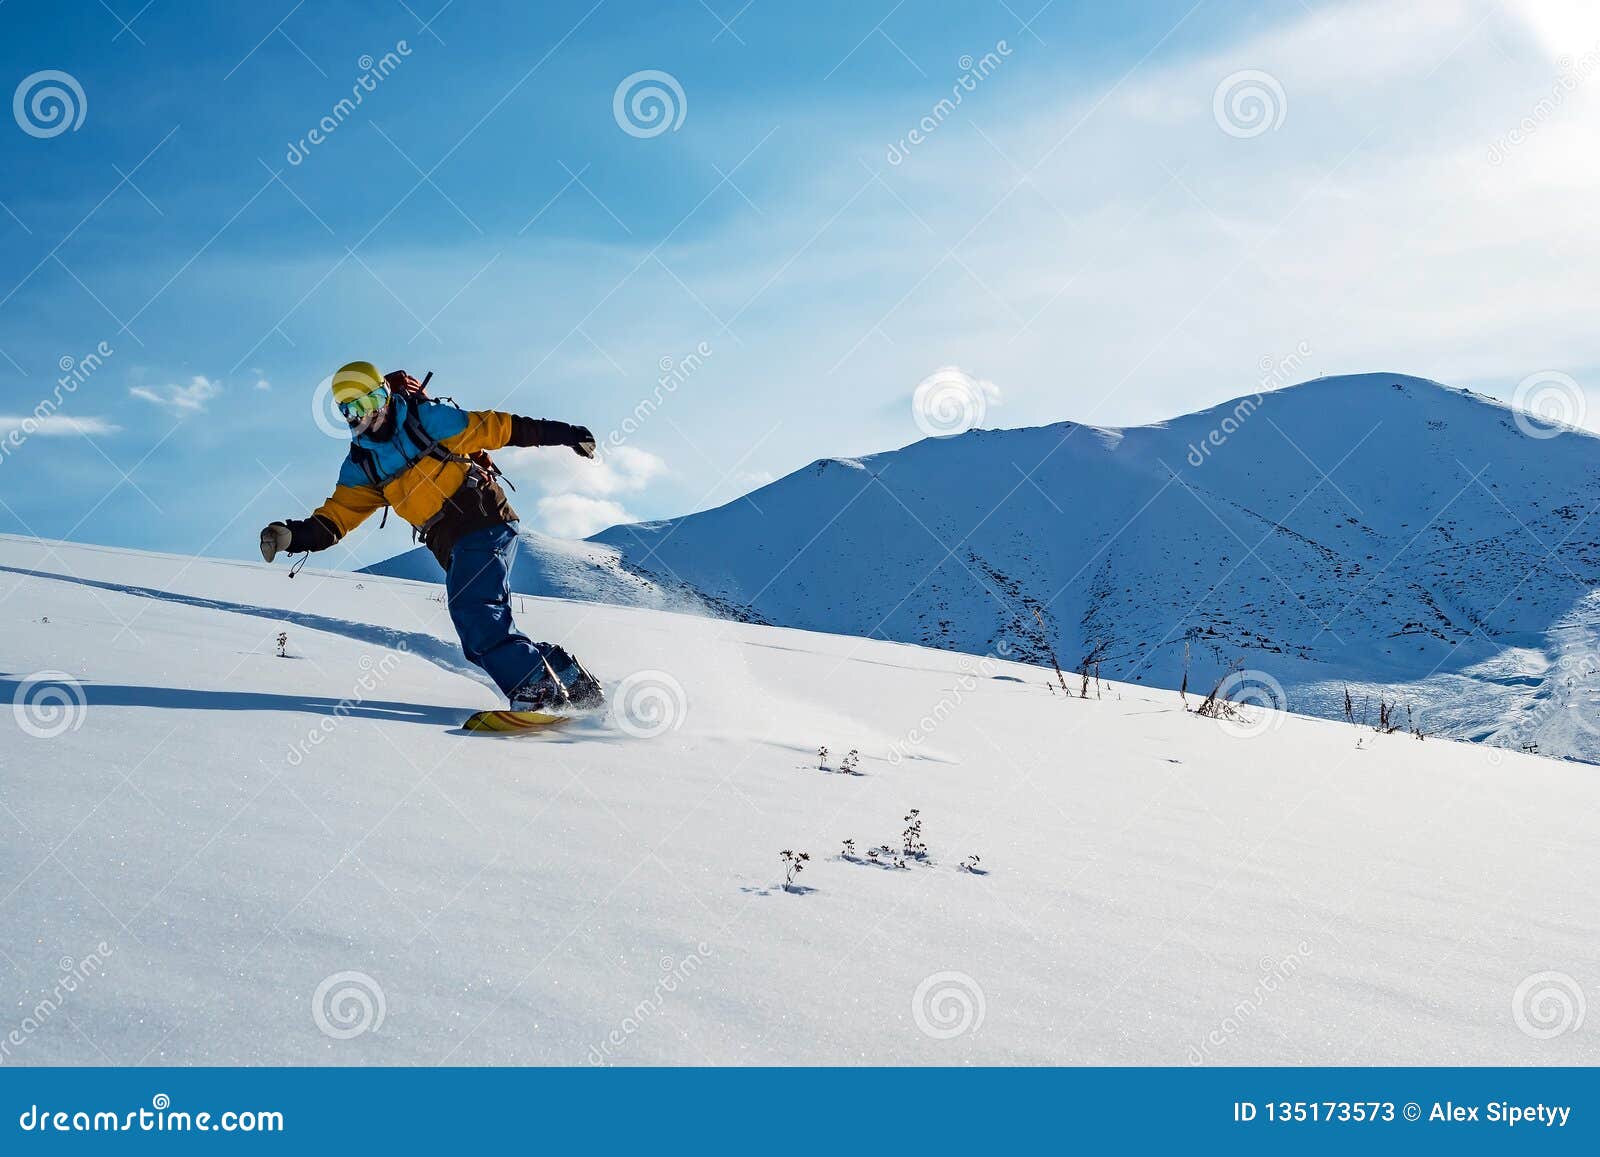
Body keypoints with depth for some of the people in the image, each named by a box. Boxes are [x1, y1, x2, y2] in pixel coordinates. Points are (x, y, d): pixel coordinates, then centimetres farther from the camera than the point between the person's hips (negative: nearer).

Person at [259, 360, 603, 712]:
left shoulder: (426, 419, -5)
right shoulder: (361, 465, 11)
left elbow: (495, 428, -4)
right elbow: (336, 516, 7)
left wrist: (561, 433, -5)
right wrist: (293, 535, -11)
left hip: (485, 521, -7)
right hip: (450, 547, 7)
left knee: (472, 608, -23)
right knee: (481, 633, 0)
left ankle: (537, 689, -25)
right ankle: (563, 671, 8)